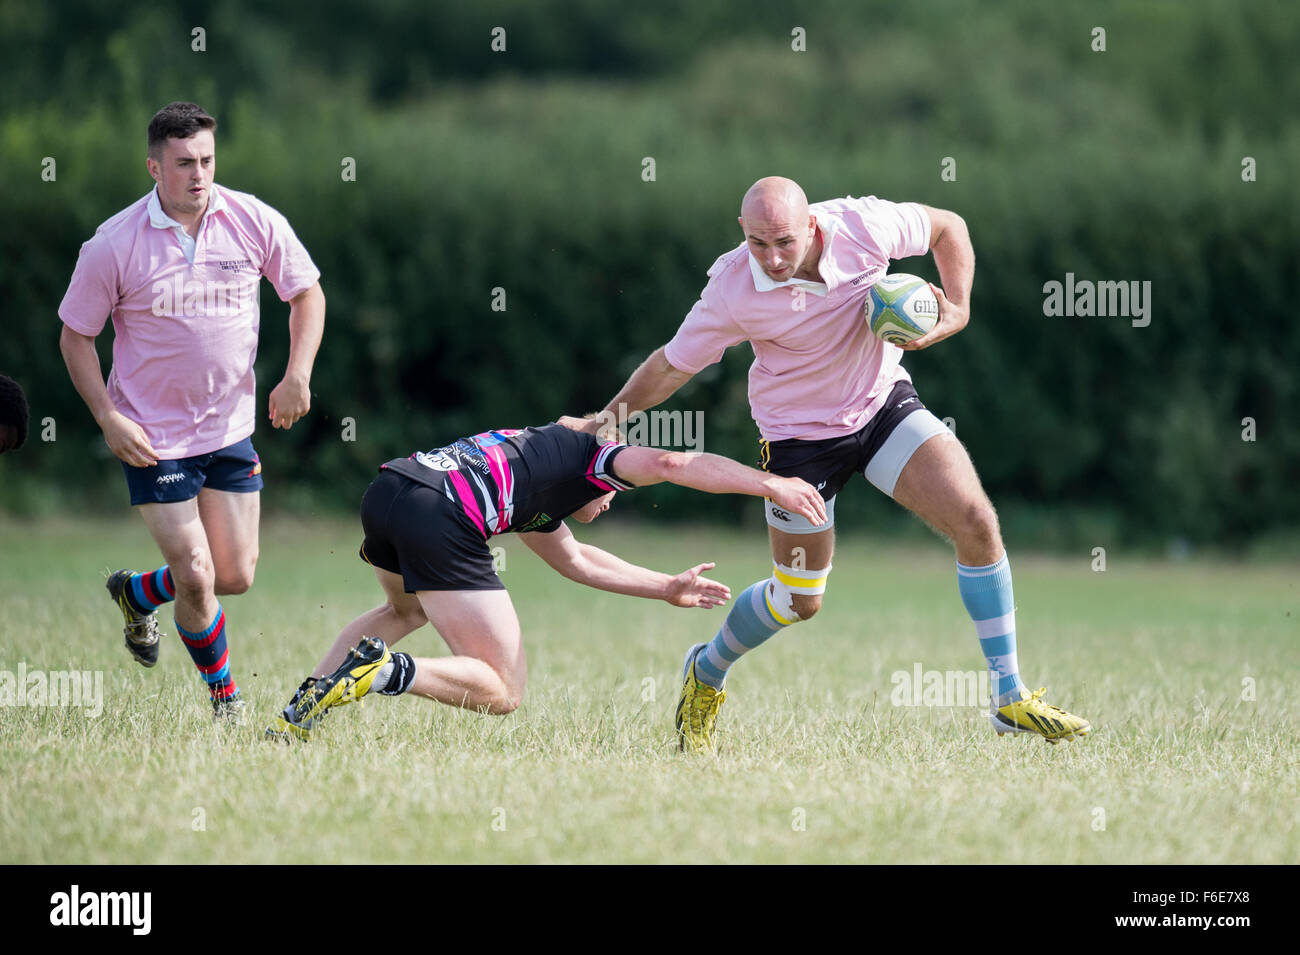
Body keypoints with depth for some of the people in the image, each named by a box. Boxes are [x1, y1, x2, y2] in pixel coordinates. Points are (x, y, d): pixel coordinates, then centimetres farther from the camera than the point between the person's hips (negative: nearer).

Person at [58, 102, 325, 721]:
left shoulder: (255, 223, -7)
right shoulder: (113, 246, -14)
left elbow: (306, 293, 7)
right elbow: (75, 336, -3)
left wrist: (297, 377, -6)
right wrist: (109, 420, -12)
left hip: (231, 429, 4)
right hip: (153, 437, -3)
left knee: (235, 576, 6)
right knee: (196, 580, -7)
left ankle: (137, 594, 36)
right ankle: (225, 695, 18)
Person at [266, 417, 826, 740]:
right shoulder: (585, 451, 18)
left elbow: (574, 560, 52)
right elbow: (668, 463, 1)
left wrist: (667, 588, 56)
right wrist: (770, 484, 2)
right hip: (439, 516, -8)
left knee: (407, 610, 41)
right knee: (502, 692, -2)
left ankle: (300, 712, 24)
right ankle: (385, 670, -25)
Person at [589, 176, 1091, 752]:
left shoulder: (863, 226, -22)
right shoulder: (733, 289, -25)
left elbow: (947, 227, -2)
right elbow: (671, 366, -11)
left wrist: (956, 311, -12)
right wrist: (602, 422, -8)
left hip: (883, 402, 3)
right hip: (798, 435, -3)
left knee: (976, 521, -15)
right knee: (799, 602, 4)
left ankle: (1010, 699, -5)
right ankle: (705, 677, 36)